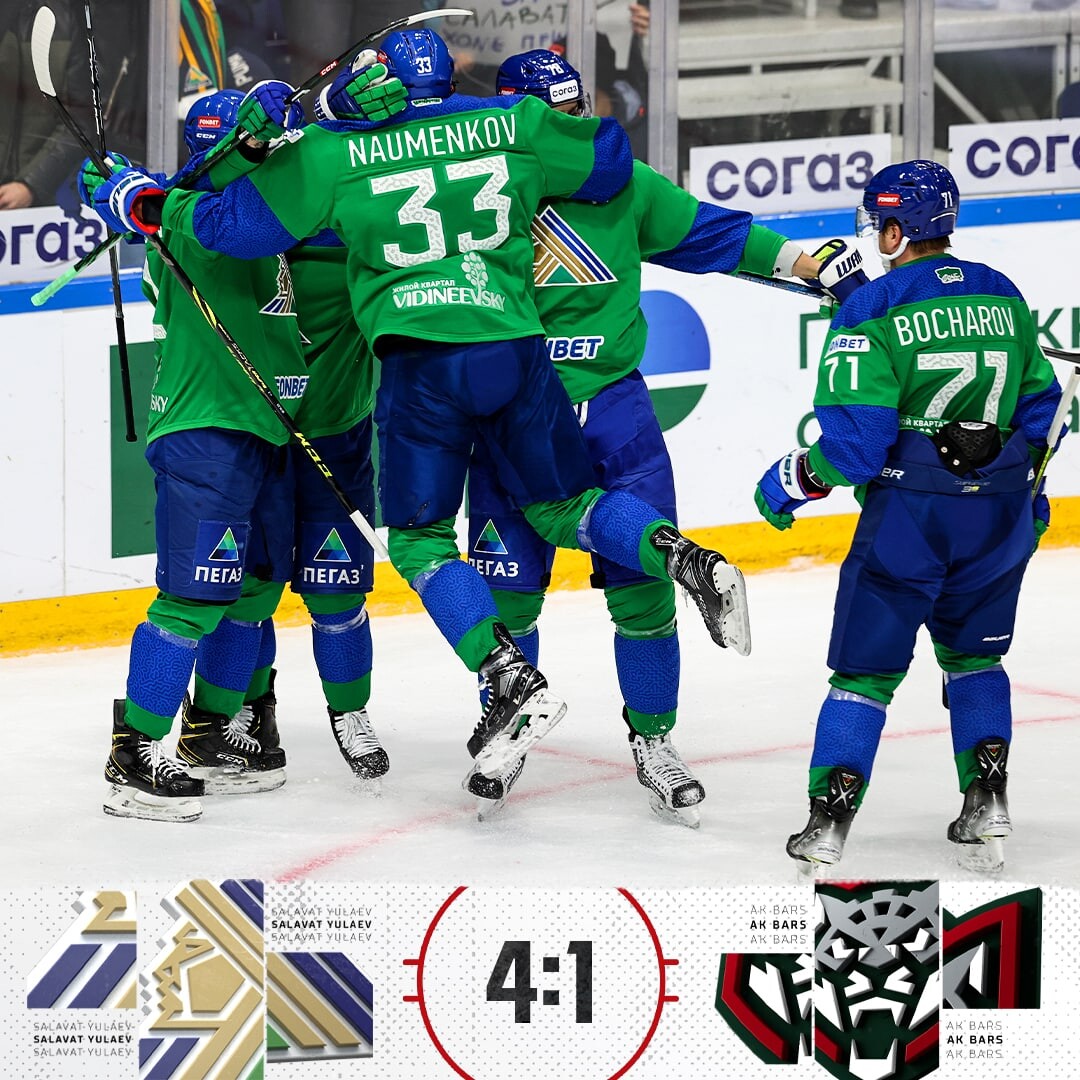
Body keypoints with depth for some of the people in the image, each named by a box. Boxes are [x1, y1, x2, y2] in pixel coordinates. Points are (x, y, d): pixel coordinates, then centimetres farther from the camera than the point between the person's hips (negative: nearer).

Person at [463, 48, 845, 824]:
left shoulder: (621, 185, 5)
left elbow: (705, 231, 14)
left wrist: (795, 259, 12)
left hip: (611, 405, 2)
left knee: (642, 578, 2)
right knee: (508, 585, 2)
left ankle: (653, 740, 18)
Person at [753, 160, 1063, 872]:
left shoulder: (872, 309, -11)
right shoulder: (1003, 296, 7)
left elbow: (854, 437, -15)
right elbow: (1041, 406, 13)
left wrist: (790, 483, 0)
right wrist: (1026, 490, 26)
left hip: (908, 515, -5)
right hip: (999, 517, 5)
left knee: (867, 665, 5)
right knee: (974, 655, 22)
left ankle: (829, 818, -1)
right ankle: (987, 804, 15)